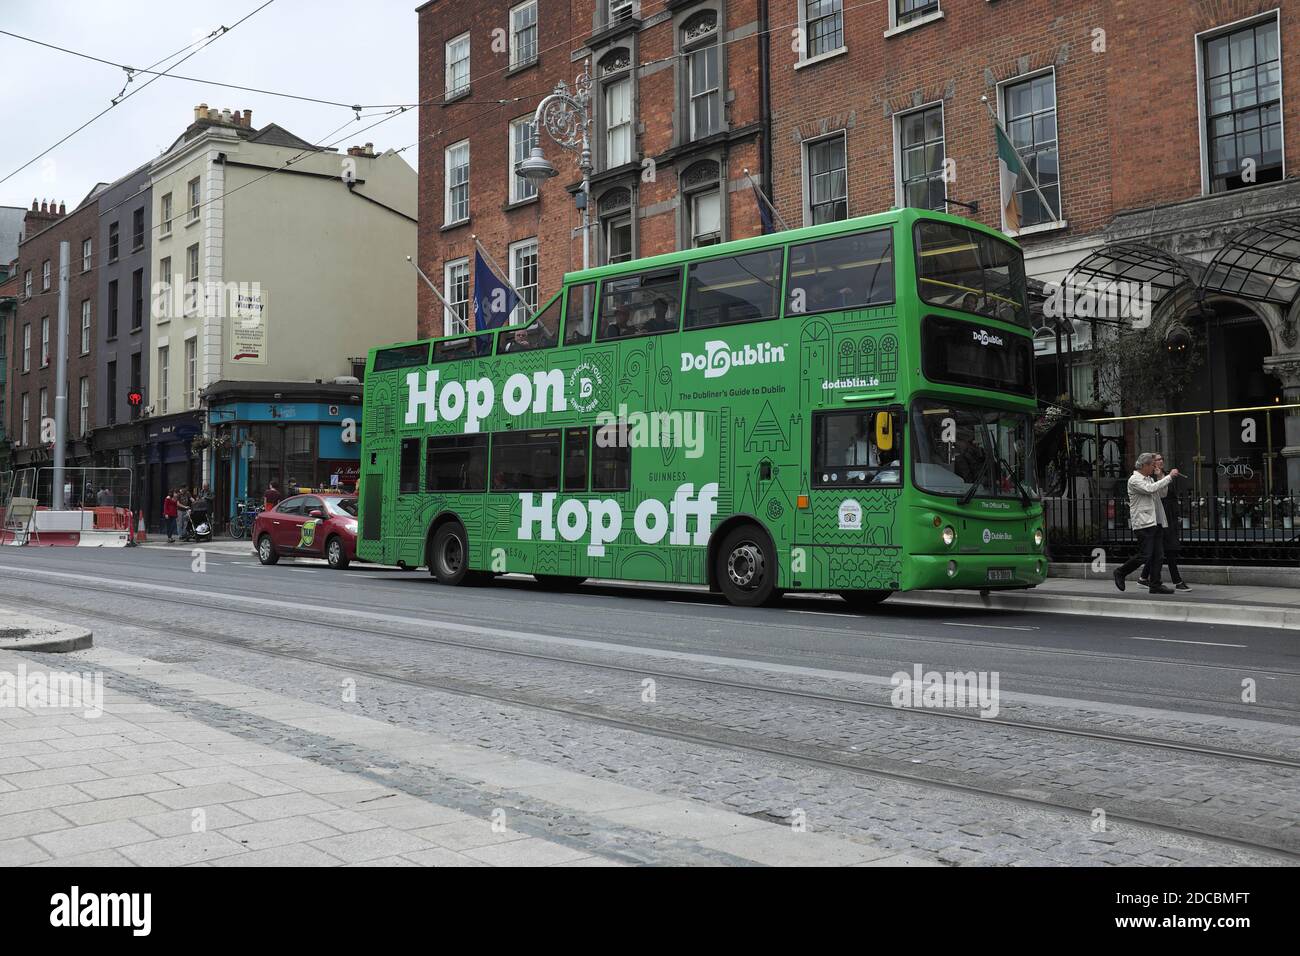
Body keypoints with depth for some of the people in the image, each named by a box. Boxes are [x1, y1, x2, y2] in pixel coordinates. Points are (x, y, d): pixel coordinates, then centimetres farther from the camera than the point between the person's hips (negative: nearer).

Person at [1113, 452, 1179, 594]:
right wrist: (1169, 477, -18)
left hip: (1156, 522, 9)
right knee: (1144, 555, -11)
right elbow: (1150, 489, -23)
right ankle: (1120, 573, 7)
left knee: (1158, 555, 3)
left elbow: (1162, 493, 27)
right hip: (1143, 523, -9)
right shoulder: (1134, 480, -8)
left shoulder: (1149, 478, 21)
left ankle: (1155, 585, 5)